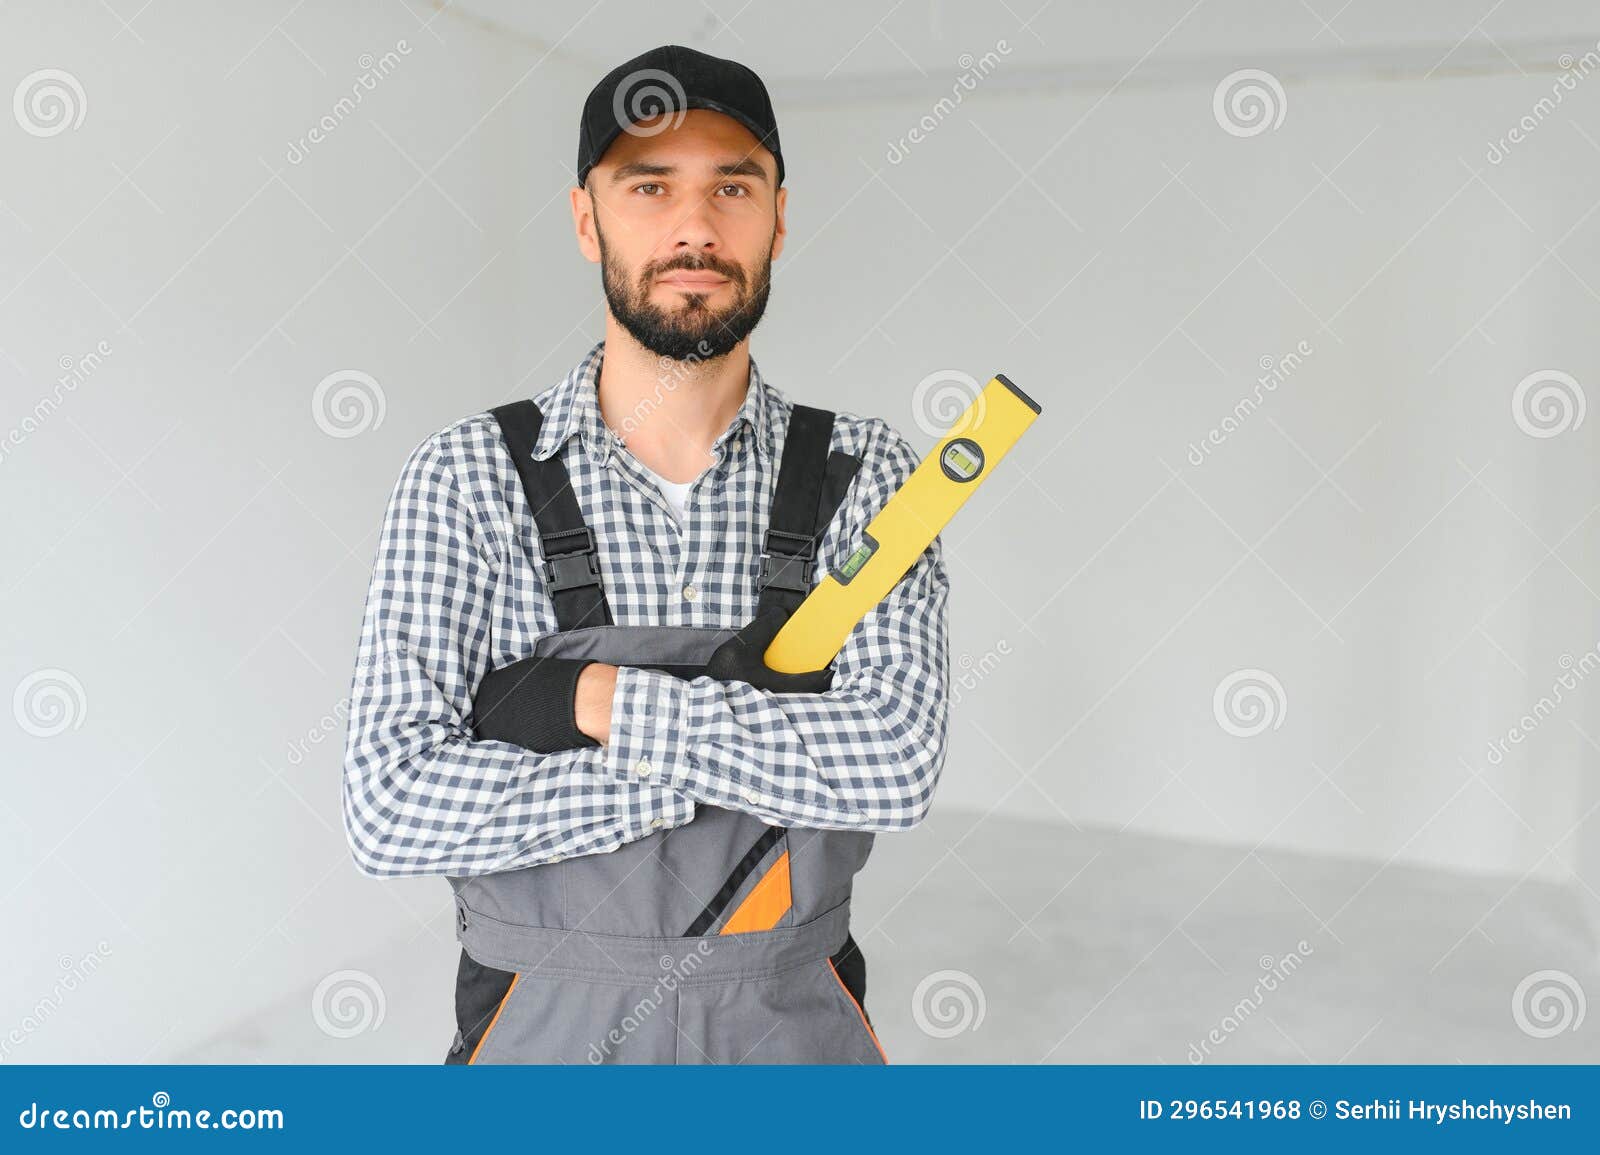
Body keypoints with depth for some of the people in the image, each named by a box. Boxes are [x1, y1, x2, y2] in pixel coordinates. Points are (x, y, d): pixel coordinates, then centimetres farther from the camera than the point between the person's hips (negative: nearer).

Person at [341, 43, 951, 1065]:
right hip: (545, 1024, 0)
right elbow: (392, 808, -19)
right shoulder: (472, 477, -11)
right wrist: (758, 752, -21)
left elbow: (897, 766, -21)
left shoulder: (862, 475, -9)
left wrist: (596, 698, -23)